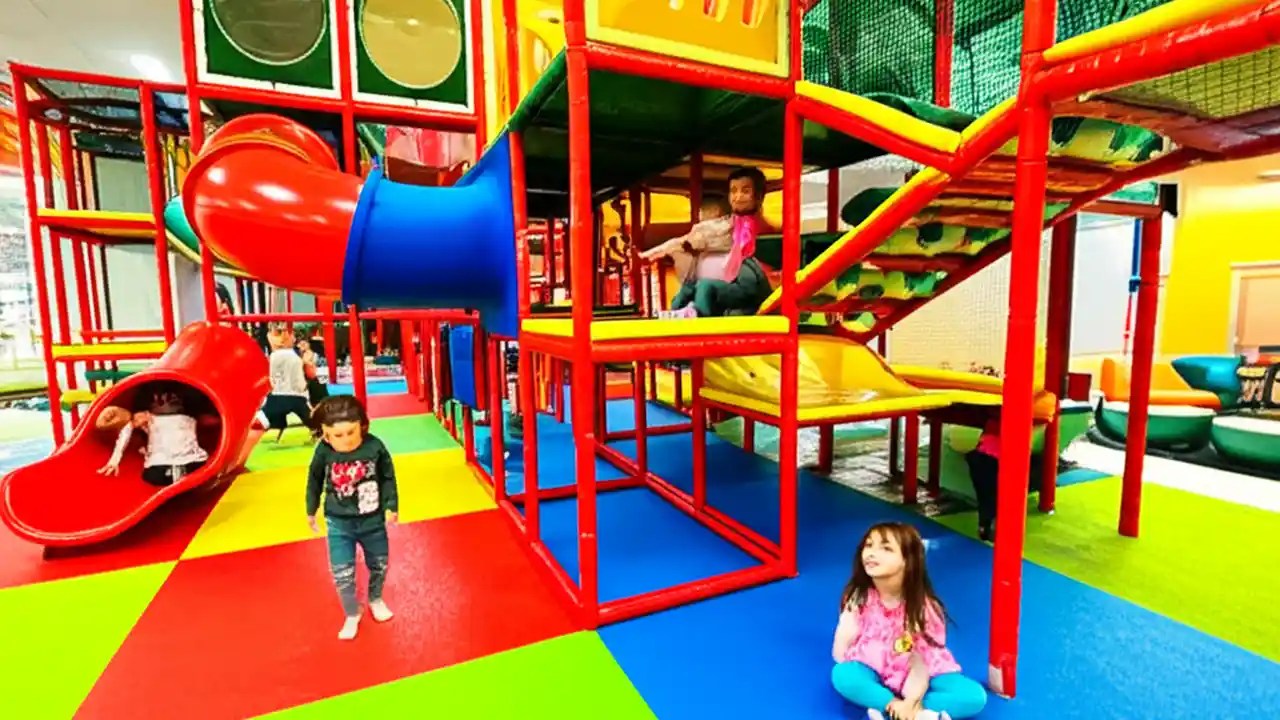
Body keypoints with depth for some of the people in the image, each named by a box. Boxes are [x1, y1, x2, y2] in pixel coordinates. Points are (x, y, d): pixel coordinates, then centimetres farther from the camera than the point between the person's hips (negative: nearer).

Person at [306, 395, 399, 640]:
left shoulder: (375, 446, -22)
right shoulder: (323, 452, -19)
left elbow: (388, 478, -7)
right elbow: (314, 480, 0)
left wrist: (391, 506, 0)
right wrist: (311, 510, 11)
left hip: (372, 520, 0)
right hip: (339, 523, 0)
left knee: (379, 565, 19)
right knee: (342, 574, 4)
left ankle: (376, 599, 49)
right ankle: (351, 614, 32)